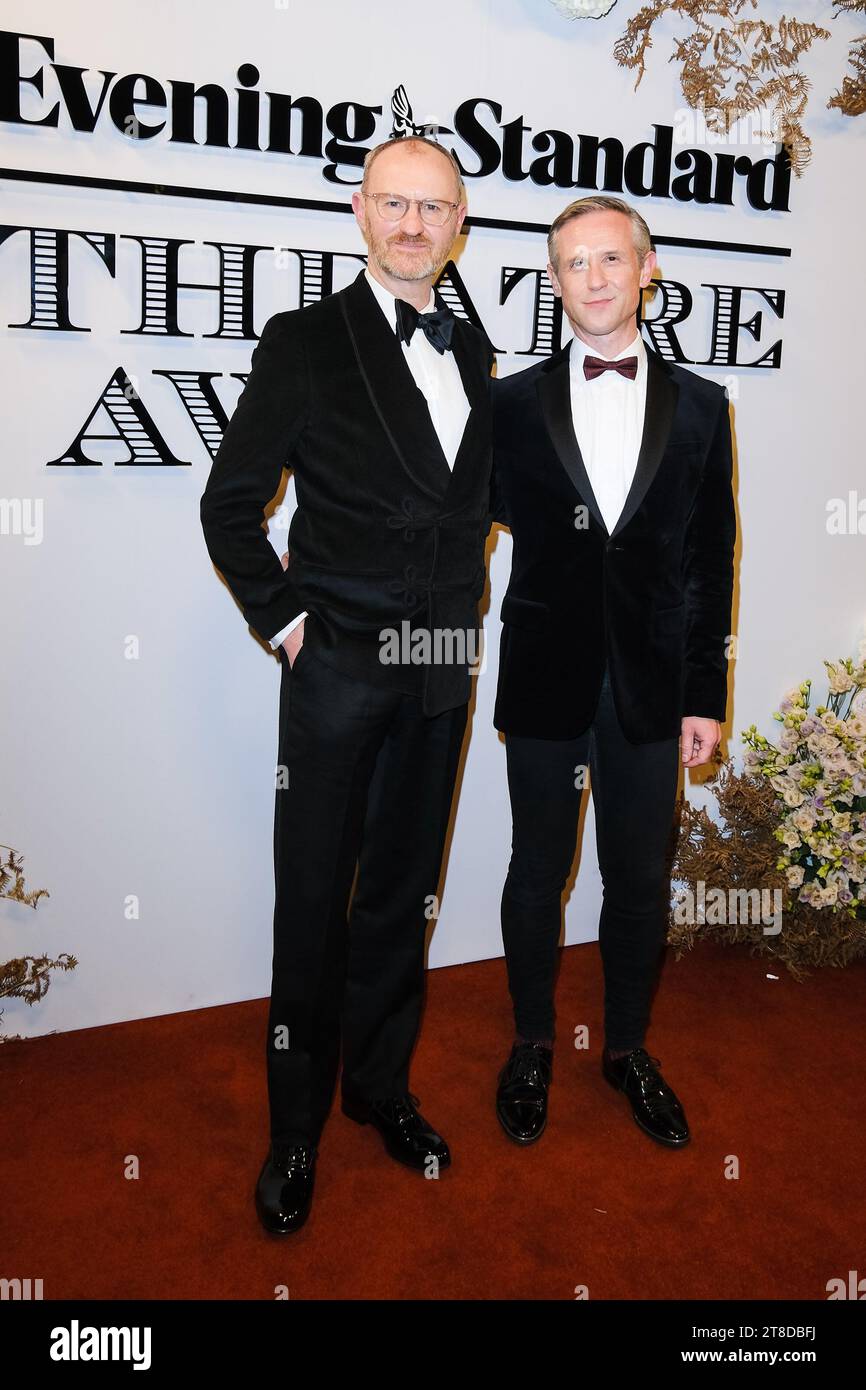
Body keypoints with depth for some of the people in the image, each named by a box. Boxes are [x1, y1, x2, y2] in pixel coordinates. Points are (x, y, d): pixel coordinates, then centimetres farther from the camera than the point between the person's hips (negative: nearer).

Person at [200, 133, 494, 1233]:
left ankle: (381, 1088, 34)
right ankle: (297, 1125, 24)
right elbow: (230, 503, -3)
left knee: (402, 895, 15)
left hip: (440, 672, 5)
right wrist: (282, 620, -7)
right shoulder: (304, 341, -4)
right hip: (338, 666, -4)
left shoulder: (473, 350, 11)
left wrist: (464, 602, 10)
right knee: (313, 906, 5)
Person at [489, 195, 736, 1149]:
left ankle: (627, 1048, 34)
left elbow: (710, 562, 3)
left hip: (649, 685, 1)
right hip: (545, 678, -1)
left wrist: (705, 695, 0)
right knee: (537, 872, 12)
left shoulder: (699, 407, 4)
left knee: (640, 880, 12)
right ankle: (532, 1044, 33)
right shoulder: (513, 403, 2)